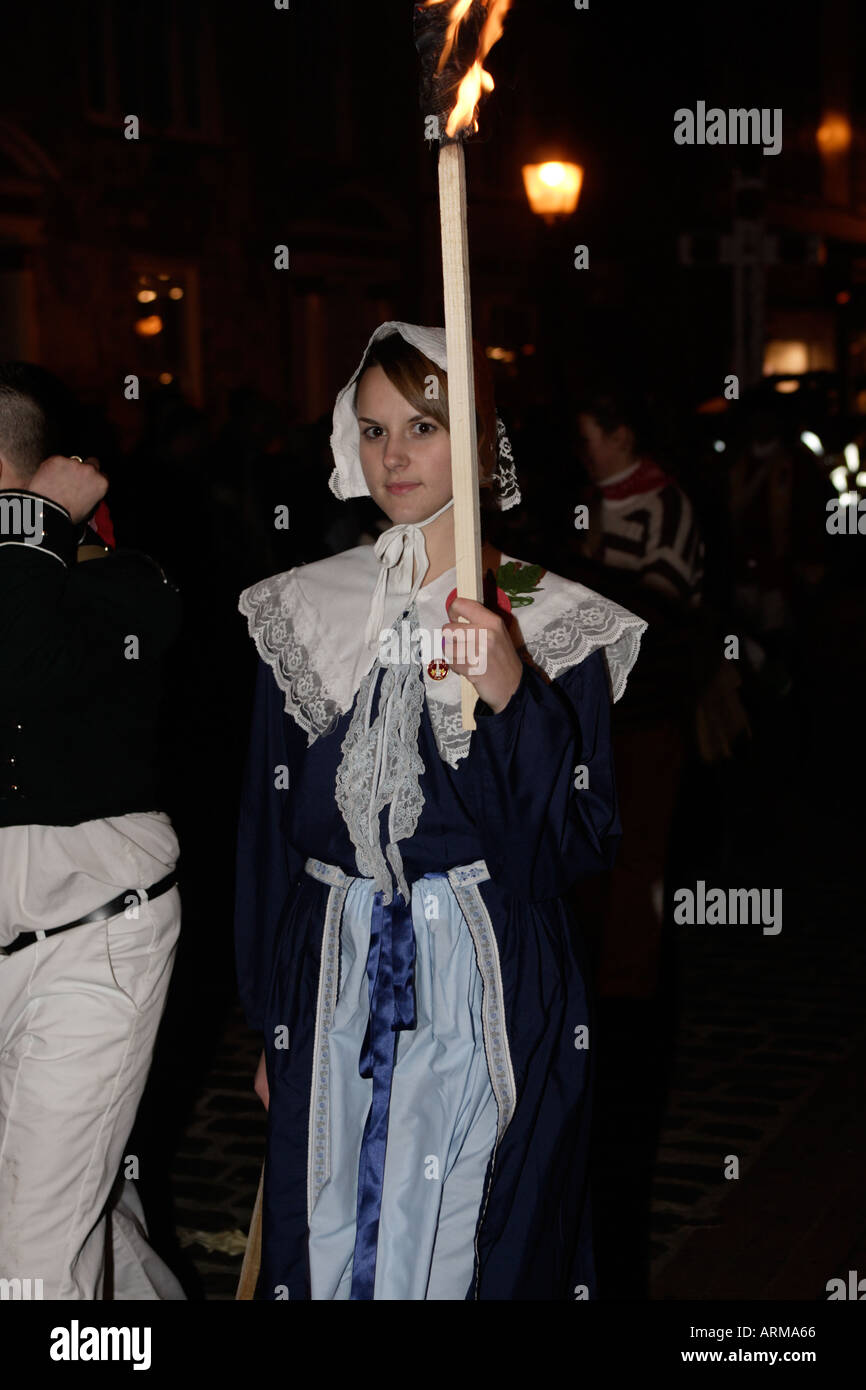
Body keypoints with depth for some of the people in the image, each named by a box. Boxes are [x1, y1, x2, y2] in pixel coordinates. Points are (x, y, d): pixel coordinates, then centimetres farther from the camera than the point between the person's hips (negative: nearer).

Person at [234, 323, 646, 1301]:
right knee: (330, 1242, 11)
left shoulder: (552, 621, -3)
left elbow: (587, 844, -6)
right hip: (335, 975, 3)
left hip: (490, 989, -2)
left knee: (464, 1244, 7)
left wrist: (515, 699, -21)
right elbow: (267, 827, 8)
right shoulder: (304, 612, 4)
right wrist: (271, 1026, 9)